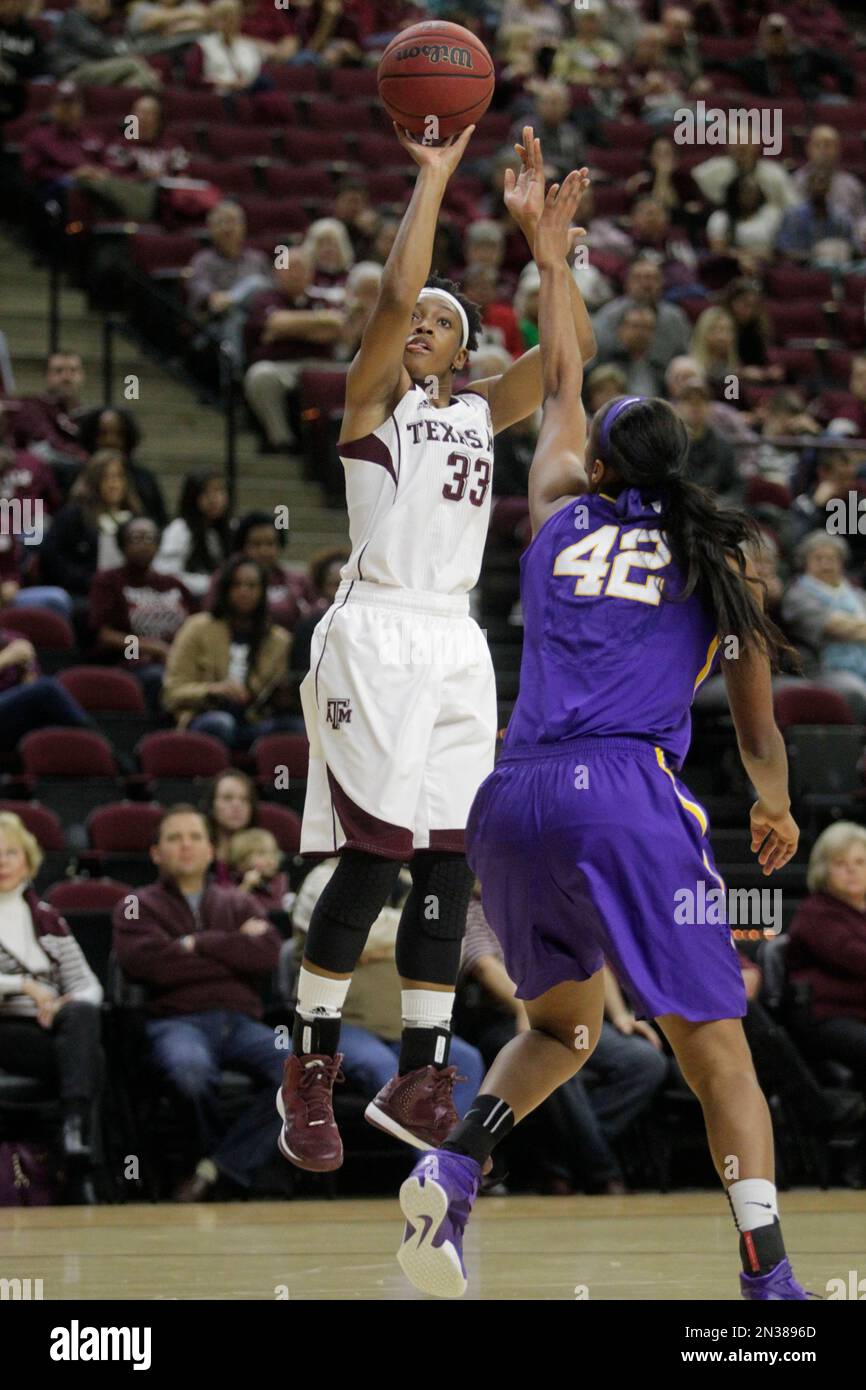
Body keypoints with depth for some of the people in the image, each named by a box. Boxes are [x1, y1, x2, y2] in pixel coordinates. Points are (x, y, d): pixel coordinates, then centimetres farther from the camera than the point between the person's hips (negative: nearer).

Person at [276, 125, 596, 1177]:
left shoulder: (482, 413, 17)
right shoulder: (371, 399, 2)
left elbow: (574, 342, 7)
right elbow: (393, 293, -15)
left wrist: (536, 225, 2)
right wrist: (434, 174, -9)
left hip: (457, 647, 6)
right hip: (377, 639, -6)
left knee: (448, 862, 2)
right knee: (375, 856, -12)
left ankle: (416, 1079, 7)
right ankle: (311, 1070, -1)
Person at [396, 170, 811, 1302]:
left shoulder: (563, 514, 18)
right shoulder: (718, 561, 14)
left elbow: (561, 390, 37)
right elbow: (759, 731, 19)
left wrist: (552, 265, 51)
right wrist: (777, 810, 39)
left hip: (517, 797, 3)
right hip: (632, 796, -3)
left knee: (561, 1025, 23)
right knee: (715, 1050, -1)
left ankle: (455, 1166, -3)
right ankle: (768, 1274, -15)